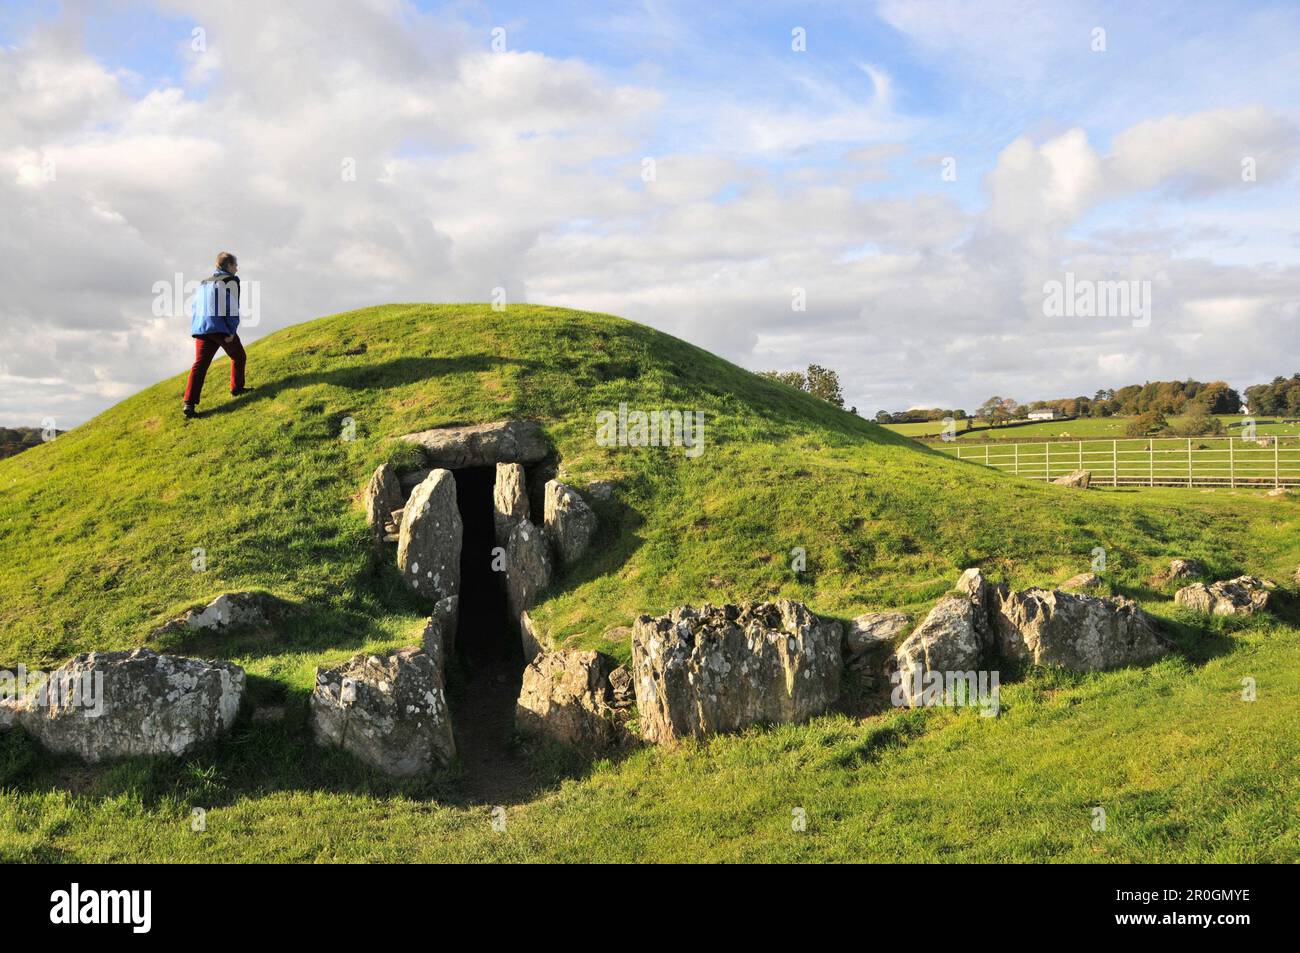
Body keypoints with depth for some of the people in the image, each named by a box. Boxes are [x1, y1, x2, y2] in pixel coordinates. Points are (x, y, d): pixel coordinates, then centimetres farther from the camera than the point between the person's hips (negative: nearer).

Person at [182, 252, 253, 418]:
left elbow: (194, 307, 25)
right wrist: (232, 330, -13)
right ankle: (237, 388, 29)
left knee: (200, 364, -3)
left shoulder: (204, 283, 25)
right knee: (238, 357, 19)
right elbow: (232, 306, -10)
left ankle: (188, 403, -15)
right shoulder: (231, 280, 2)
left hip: (201, 329, 6)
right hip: (221, 328, -6)